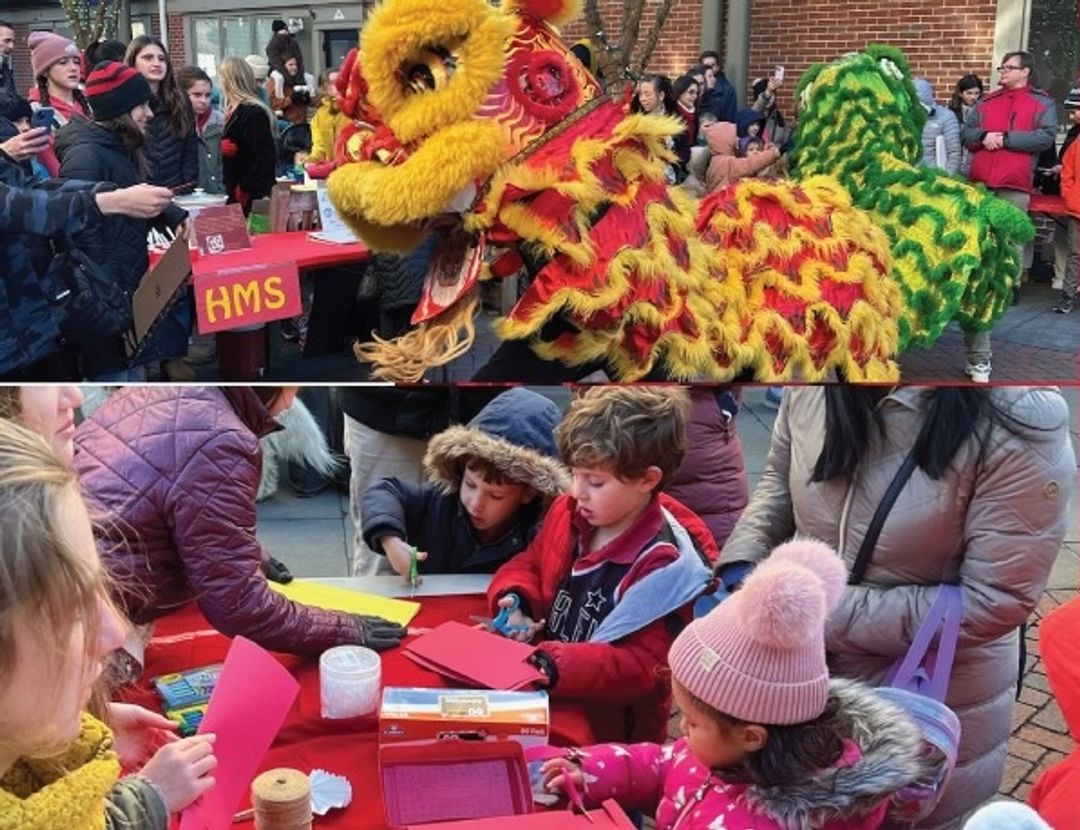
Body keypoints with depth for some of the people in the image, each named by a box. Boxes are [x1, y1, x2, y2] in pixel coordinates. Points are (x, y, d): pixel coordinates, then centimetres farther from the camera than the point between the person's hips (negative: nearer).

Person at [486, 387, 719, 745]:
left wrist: (554, 667, -32)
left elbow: (642, 667, -21)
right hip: (550, 700, 6)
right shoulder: (569, 512, -1)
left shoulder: (665, 567, -19)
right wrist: (515, 601, -6)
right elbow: (530, 563, 16)